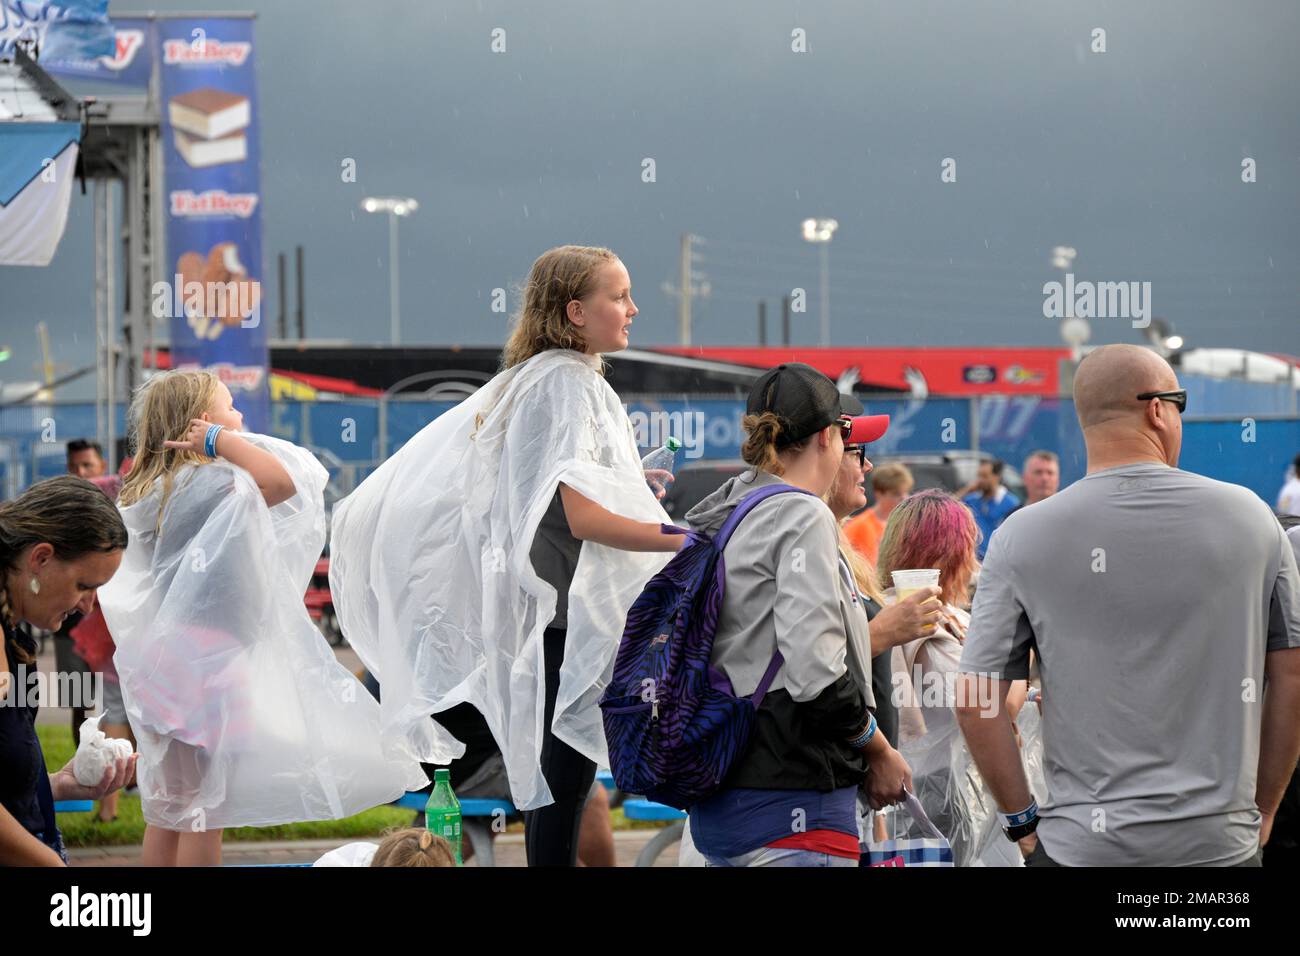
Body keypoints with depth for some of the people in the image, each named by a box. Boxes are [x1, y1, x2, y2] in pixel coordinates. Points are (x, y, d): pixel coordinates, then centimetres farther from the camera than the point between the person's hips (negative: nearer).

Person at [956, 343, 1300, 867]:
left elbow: (976, 702, -5)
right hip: (1223, 842, 1)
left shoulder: (1023, 535, -2)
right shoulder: (1248, 515, 1)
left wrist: (1022, 818, 6)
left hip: (1083, 842, -1)